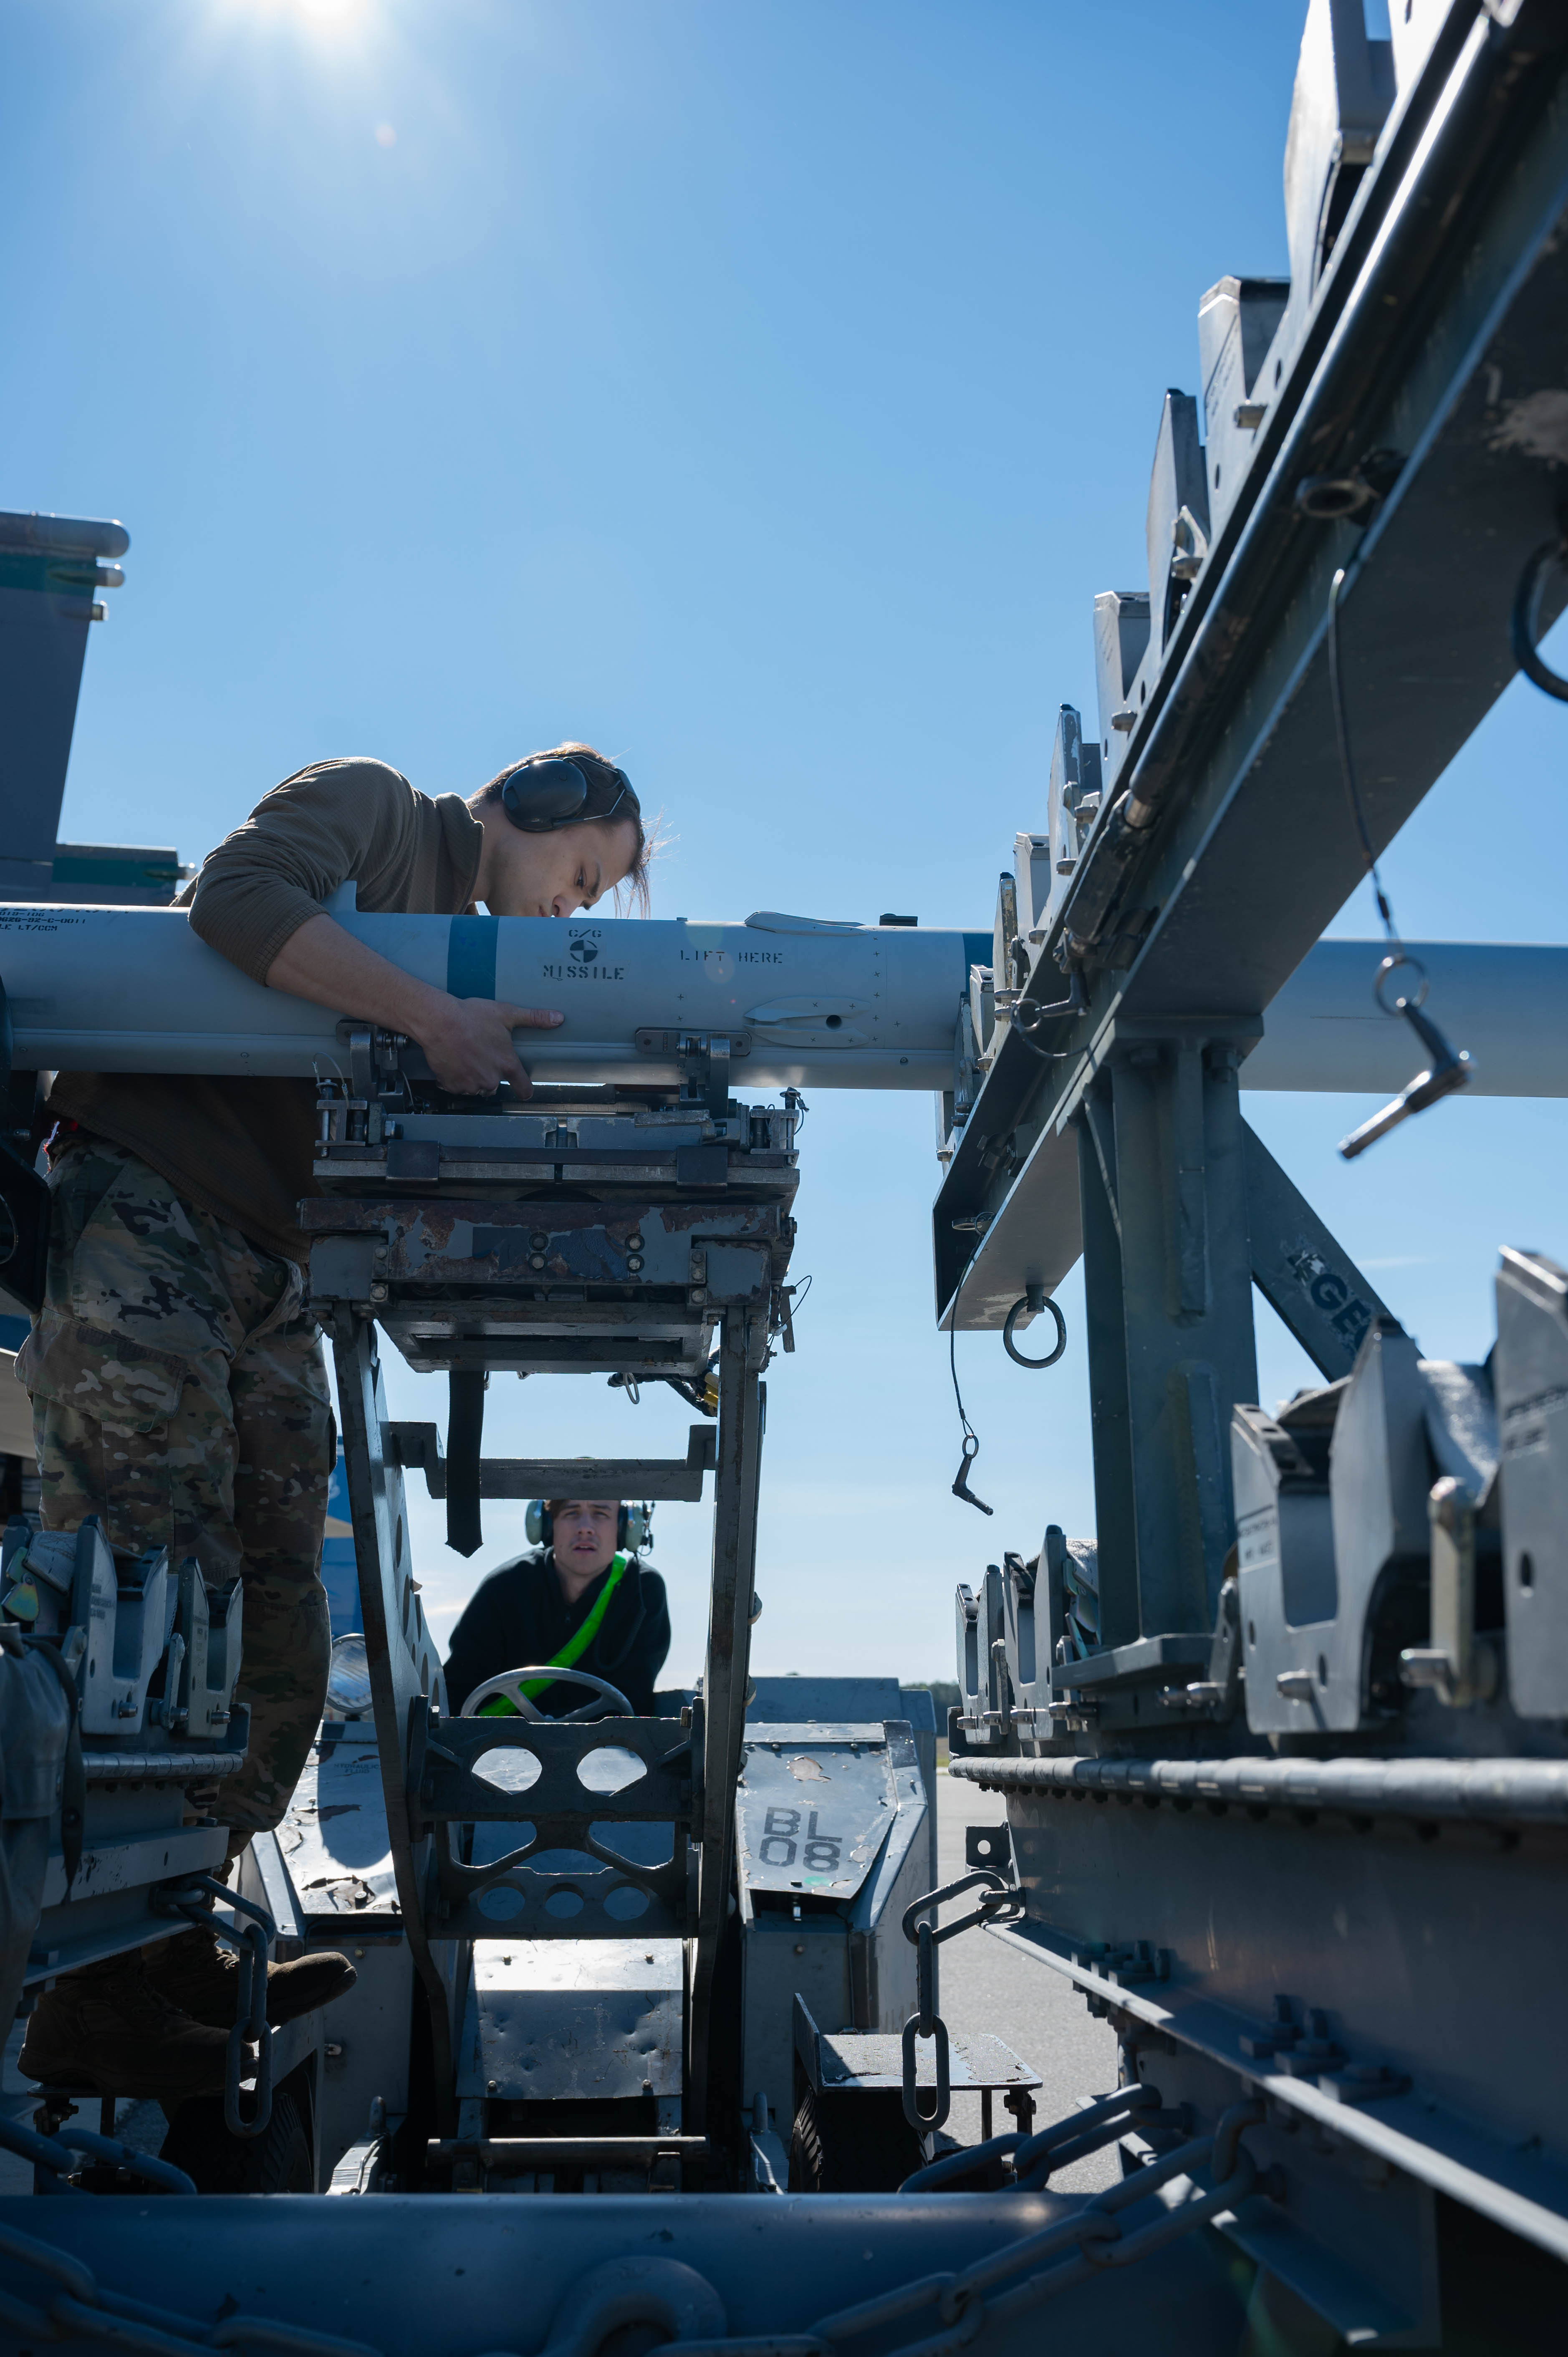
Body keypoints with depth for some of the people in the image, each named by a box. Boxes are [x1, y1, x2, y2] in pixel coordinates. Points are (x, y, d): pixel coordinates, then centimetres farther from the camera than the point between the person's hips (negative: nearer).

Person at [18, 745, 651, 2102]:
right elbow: (238, 897, -20)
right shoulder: (374, 807, 1)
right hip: (141, 1231, -9)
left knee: (278, 1637, 5)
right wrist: (435, 1020, -22)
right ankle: (90, 2001, -4)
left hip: (270, 1278, 9)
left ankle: (175, 1955, 15)